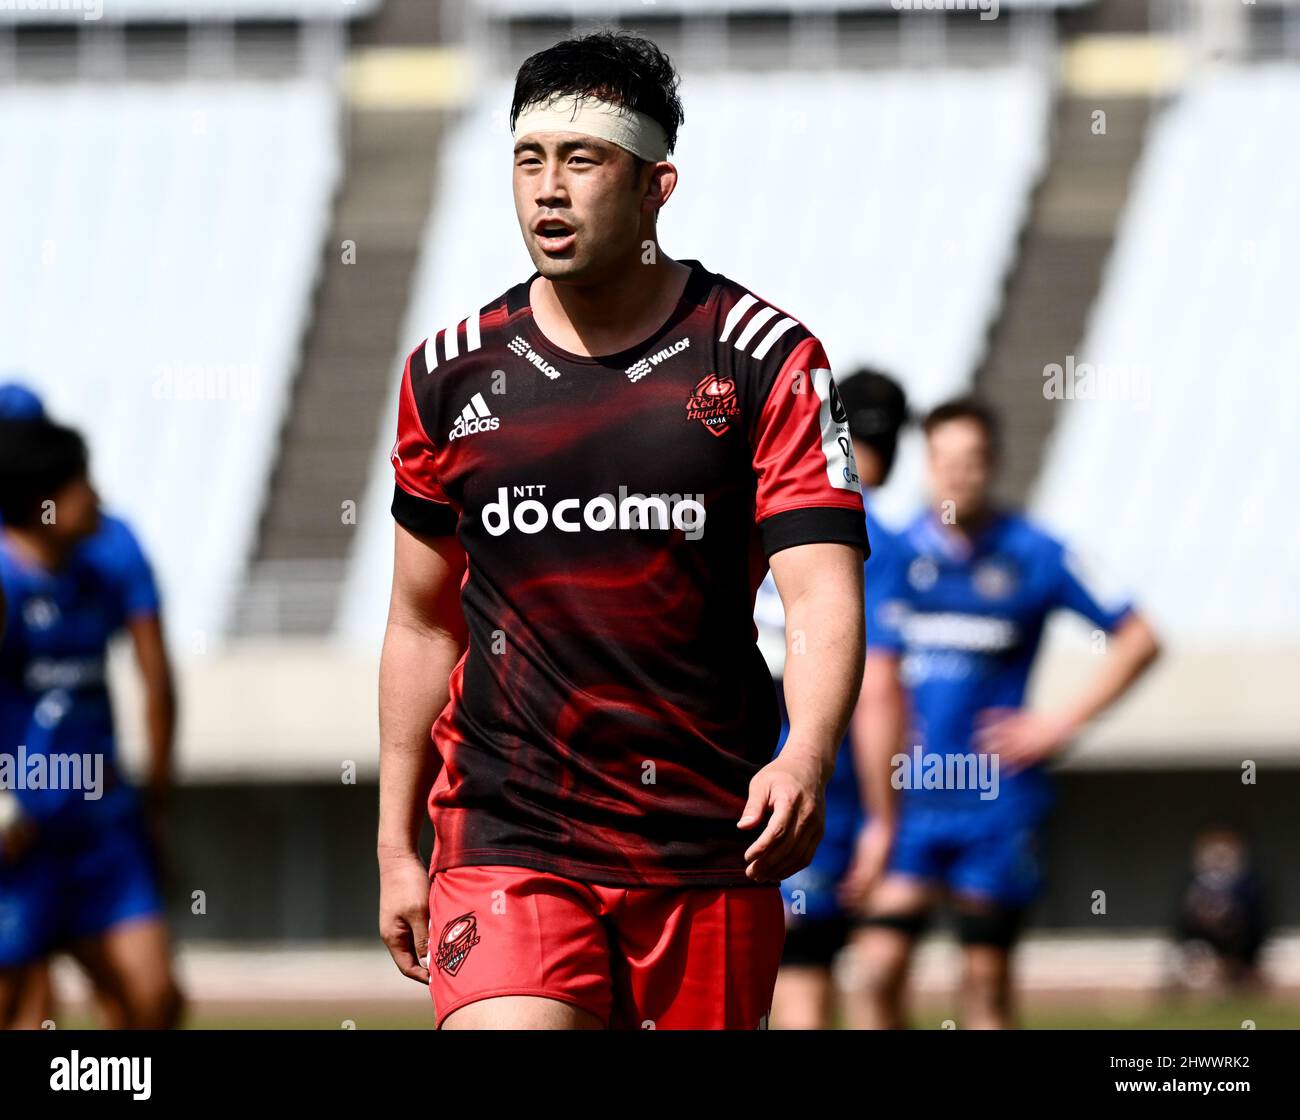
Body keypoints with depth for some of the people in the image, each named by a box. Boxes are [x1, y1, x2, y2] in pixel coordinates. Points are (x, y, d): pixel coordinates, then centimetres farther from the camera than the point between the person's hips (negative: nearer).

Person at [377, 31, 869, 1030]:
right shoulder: (453, 374, 6)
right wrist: (396, 846, 13)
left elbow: (825, 599, -11)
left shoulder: (766, 361, -2)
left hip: (710, 838, -1)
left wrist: (806, 760, -30)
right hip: (505, 828, 1)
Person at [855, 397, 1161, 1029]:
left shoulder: (1034, 556, -2)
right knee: (880, 967, -8)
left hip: (999, 799, -2)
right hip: (910, 799, 2)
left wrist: (1063, 722, -3)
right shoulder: (899, 553, 4)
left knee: (986, 979, 2)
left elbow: (1138, 640, 4)